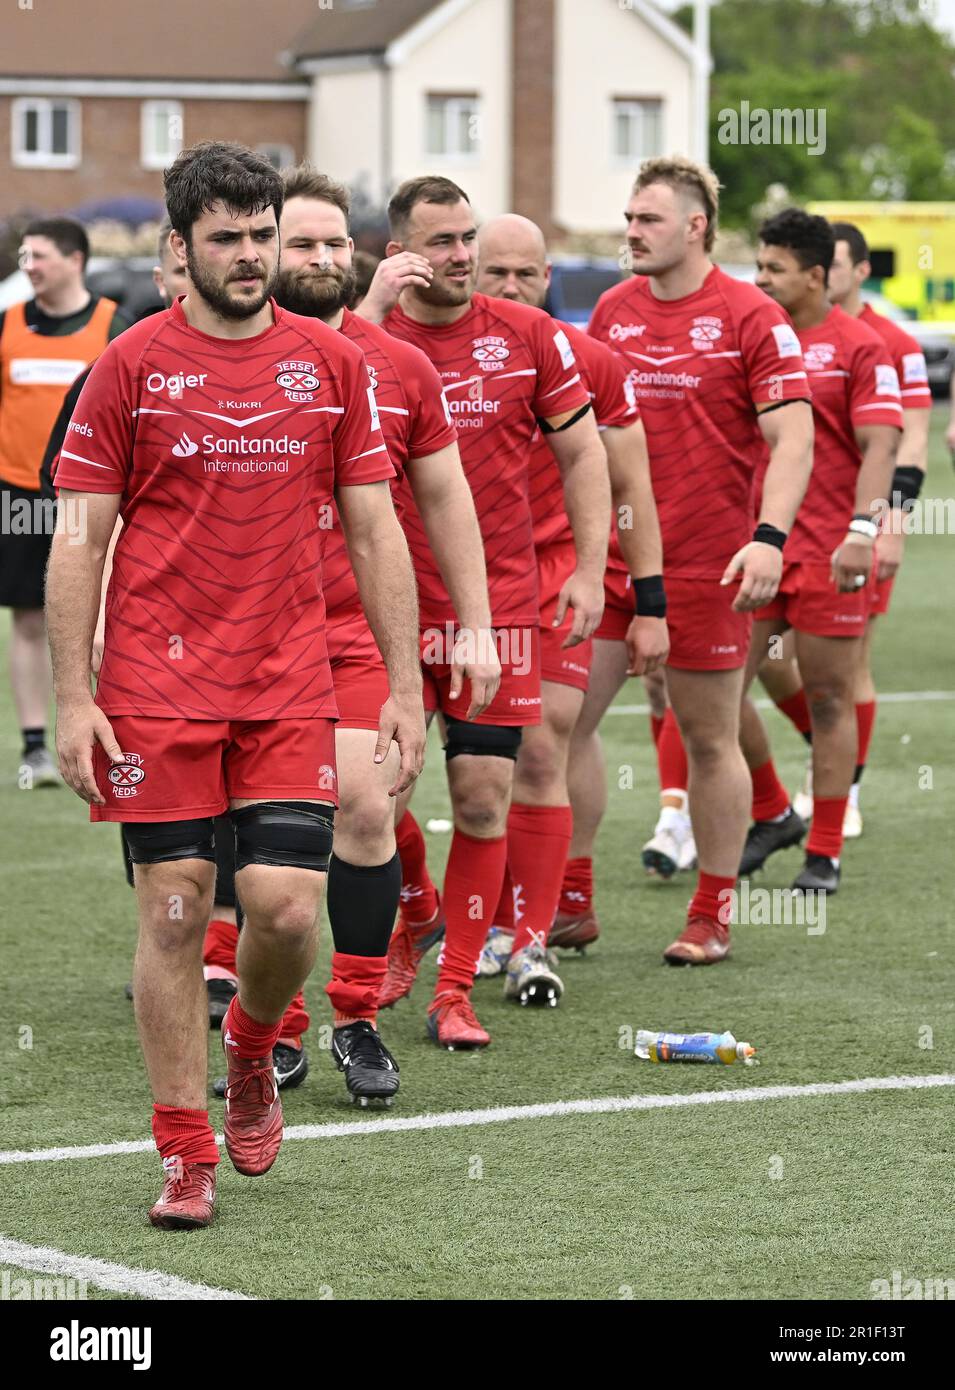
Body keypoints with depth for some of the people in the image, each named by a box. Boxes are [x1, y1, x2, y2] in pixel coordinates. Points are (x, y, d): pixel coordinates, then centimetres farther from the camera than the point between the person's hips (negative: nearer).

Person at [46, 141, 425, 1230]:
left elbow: (374, 532, 10)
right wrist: (73, 699, -6)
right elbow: (79, 542, 1)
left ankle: (251, 1045, 26)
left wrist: (404, 687, 4)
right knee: (173, 912, -1)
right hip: (157, 685, -2)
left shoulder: (331, 364, 7)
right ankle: (186, 1156, 10)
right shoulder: (131, 367, 0)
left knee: (286, 907, -8)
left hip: (289, 684, 2)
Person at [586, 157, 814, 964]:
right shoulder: (613, 311, 9)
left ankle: (711, 918, 15)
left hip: (706, 563, -5)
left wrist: (769, 538, -24)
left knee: (710, 738, 5)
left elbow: (793, 440, -11)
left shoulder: (751, 318, -7)